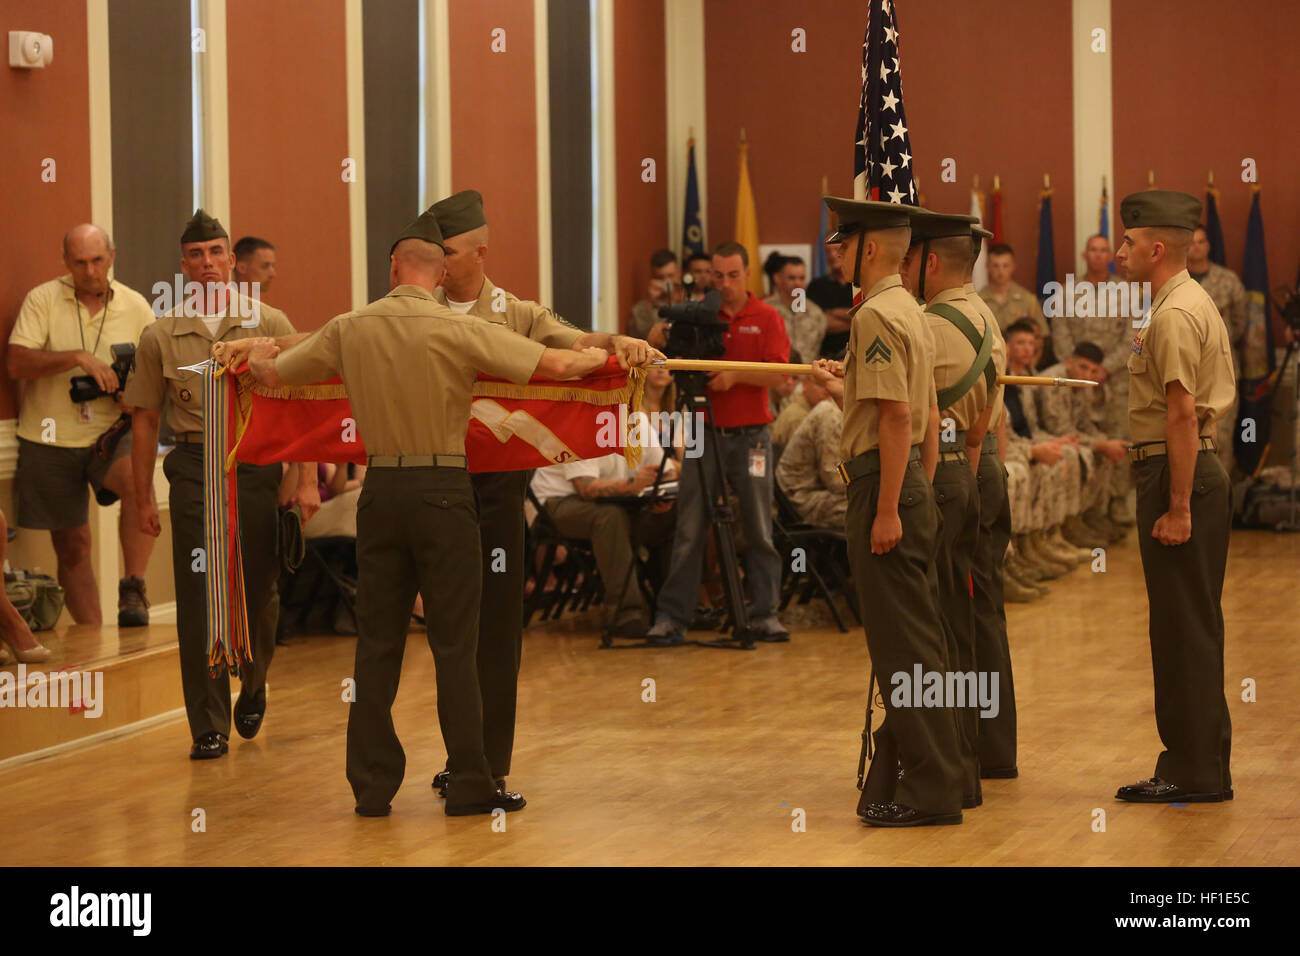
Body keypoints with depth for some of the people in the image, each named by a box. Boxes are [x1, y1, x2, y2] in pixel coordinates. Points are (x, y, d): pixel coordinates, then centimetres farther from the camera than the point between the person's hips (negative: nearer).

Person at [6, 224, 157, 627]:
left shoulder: (135, 307, 3)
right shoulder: (42, 300, -3)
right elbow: (15, 364, -14)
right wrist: (77, 358, -24)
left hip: (111, 435, 0)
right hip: (51, 441, 0)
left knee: (140, 483, -32)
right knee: (72, 546, 5)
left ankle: (133, 590, -20)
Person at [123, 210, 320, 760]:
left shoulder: (270, 325, 3)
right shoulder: (162, 335, 5)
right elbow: (145, 419, 9)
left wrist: (307, 481, -5)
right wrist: (143, 498, 6)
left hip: (257, 467, 0)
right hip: (194, 467, 0)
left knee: (259, 595, 6)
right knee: (199, 598, -4)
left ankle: (253, 689, 35)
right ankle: (209, 727, 2)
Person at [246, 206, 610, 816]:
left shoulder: (349, 330, 1)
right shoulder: (458, 330, -9)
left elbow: (272, 375, 12)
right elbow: (554, 366, -12)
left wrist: (261, 355, 36)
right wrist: (597, 359, 10)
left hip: (380, 490, 3)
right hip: (442, 490, -3)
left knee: (377, 640, 9)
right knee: (454, 642, 2)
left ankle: (372, 785, 11)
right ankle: (469, 784, 4)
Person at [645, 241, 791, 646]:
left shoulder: (766, 318, 2)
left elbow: (779, 375, -7)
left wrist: (735, 375, -19)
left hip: (750, 435, -1)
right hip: (704, 433, 1)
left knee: (759, 530, 3)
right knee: (689, 532, -2)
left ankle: (764, 614, 10)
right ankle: (672, 618, -1)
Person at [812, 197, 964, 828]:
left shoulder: (877, 315, -15)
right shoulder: (910, 312, 17)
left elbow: (897, 416, -21)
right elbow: (927, 415, 21)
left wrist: (888, 510, -21)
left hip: (884, 488, -10)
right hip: (913, 485, 10)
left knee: (903, 646, -7)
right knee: (906, 641, 13)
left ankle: (930, 791, -6)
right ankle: (900, 776, 20)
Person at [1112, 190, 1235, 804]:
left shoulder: (1174, 315, -15)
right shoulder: (1198, 303, 18)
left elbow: (1183, 413, -21)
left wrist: (1178, 507, -23)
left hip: (1177, 474, -11)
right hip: (1202, 470, 11)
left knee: (1183, 630, -7)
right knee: (1195, 629, 14)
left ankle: (1194, 773, -4)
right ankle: (1201, 767, 20)